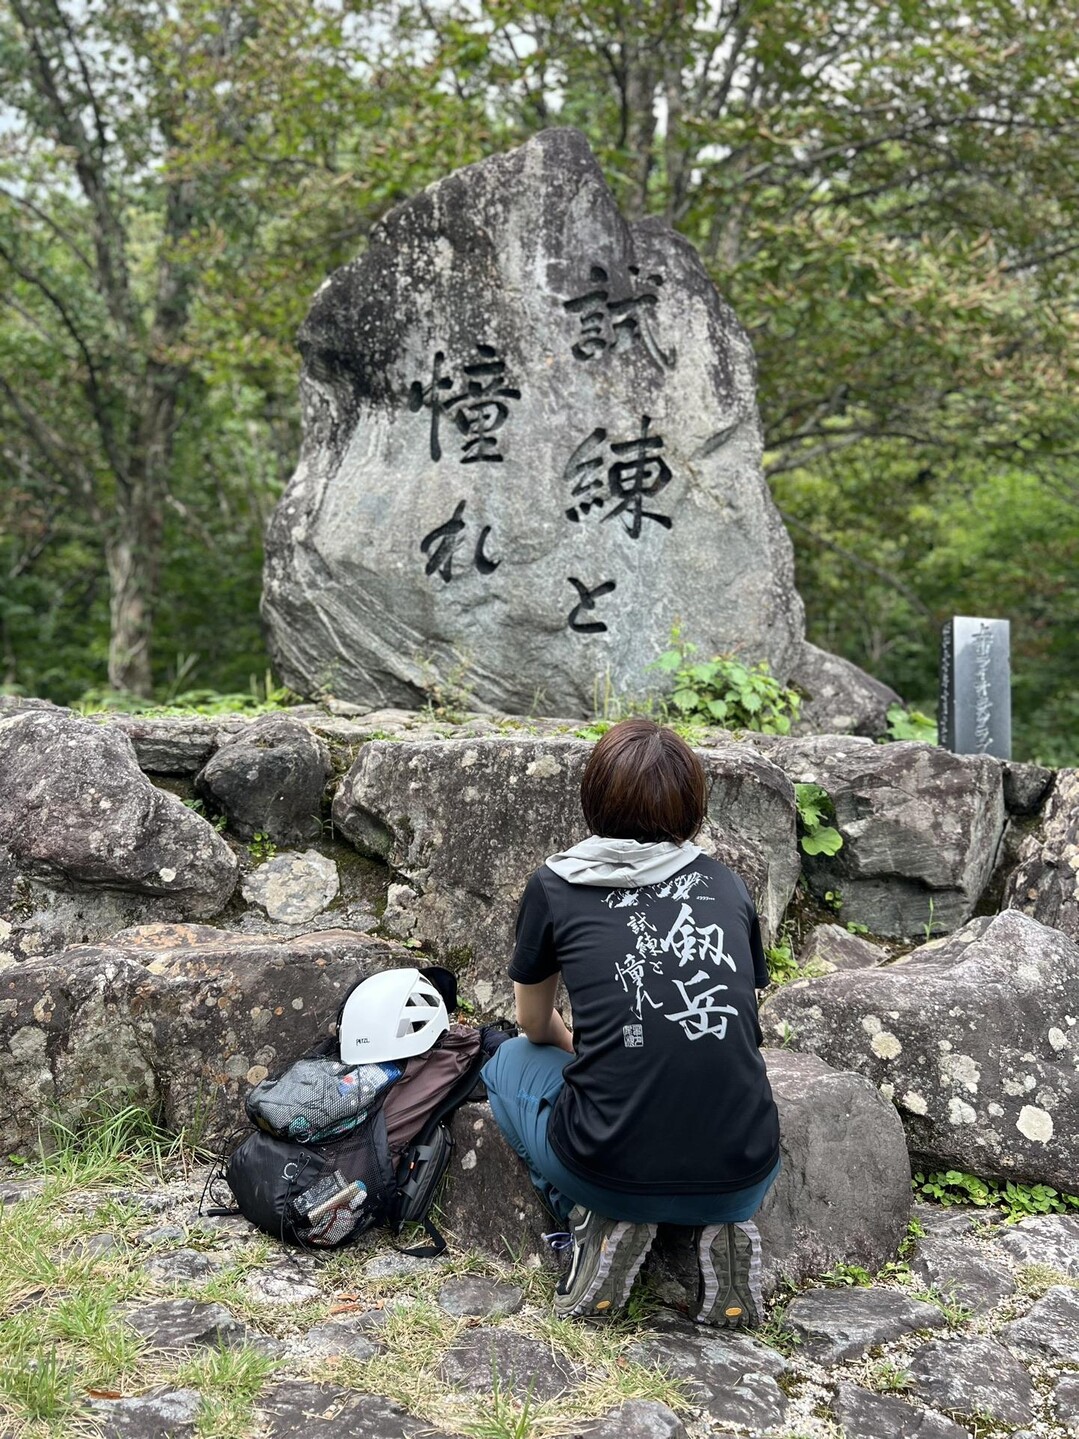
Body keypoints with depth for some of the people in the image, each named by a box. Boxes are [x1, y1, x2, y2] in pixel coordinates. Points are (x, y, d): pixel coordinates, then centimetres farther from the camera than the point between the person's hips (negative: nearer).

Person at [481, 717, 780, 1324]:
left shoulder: (556, 887, 5)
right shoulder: (729, 887, 11)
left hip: (608, 1171, -2)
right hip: (742, 1180, 2)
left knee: (511, 1062, 28)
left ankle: (604, 1222, 7)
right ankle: (724, 1226, 9)